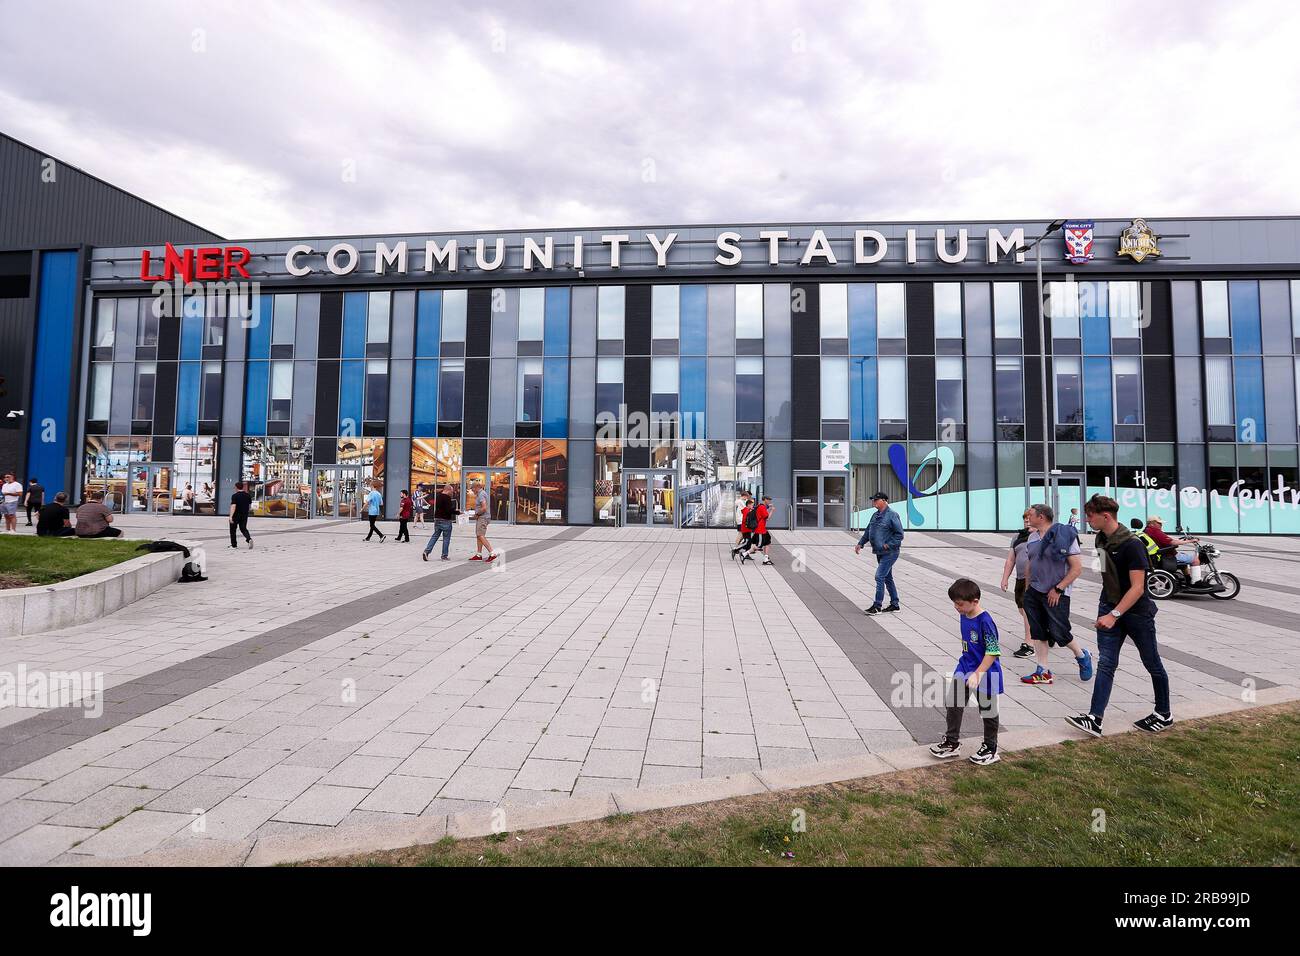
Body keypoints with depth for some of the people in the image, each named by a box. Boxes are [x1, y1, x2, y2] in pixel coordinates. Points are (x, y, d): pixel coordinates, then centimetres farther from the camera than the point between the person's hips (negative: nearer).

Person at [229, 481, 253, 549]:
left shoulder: (235, 496, -13)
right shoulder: (248, 495, 5)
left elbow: (233, 506, -23)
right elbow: (250, 506, 13)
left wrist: (231, 516, -27)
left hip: (236, 515, -4)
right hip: (244, 515, 4)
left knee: (233, 530, 13)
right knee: (243, 529, 9)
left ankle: (234, 544, 19)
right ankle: (249, 539, -20)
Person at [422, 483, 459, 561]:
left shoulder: (438, 496, 12)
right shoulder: (447, 498, -16)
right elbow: (449, 510, -24)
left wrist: (454, 510, 18)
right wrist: (458, 512, -9)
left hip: (437, 519, 8)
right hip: (446, 520, -8)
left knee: (435, 536, 12)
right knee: (446, 538, 2)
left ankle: (426, 551, 0)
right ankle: (444, 556, 5)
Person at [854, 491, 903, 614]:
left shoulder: (892, 515, -14)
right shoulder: (876, 515, 12)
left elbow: (899, 534, -15)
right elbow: (868, 531, 20)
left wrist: (888, 545, -19)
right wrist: (860, 543, 13)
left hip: (889, 553, -9)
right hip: (880, 553, 9)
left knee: (879, 577, -12)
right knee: (887, 578, 15)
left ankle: (877, 606, -8)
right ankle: (894, 604, 25)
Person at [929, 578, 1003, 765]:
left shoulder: (985, 621, -25)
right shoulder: (964, 615, 0)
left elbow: (992, 652, -24)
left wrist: (977, 674, -26)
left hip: (985, 672, -7)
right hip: (965, 666, 7)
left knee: (988, 710, 10)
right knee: (953, 703, 6)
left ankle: (991, 749, 28)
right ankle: (952, 742, 20)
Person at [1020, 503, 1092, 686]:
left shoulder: (1064, 535, -13)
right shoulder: (1032, 537, 8)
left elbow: (1077, 568, -13)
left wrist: (1058, 589, -15)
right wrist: (1028, 589, 15)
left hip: (1057, 594, -6)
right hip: (1034, 592, 6)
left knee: (1059, 633, -2)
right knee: (1038, 632, 6)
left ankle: (1082, 656, 28)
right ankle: (1043, 672, 15)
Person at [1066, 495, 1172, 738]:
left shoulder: (1132, 545, -21)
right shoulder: (1101, 539, 3)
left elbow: (1137, 588, -24)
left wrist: (1114, 615, -30)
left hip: (1137, 611, -7)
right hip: (1110, 607, 7)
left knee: (1152, 664, 12)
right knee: (1106, 663, -1)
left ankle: (1164, 715, 30)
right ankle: (1094, 718, -6)